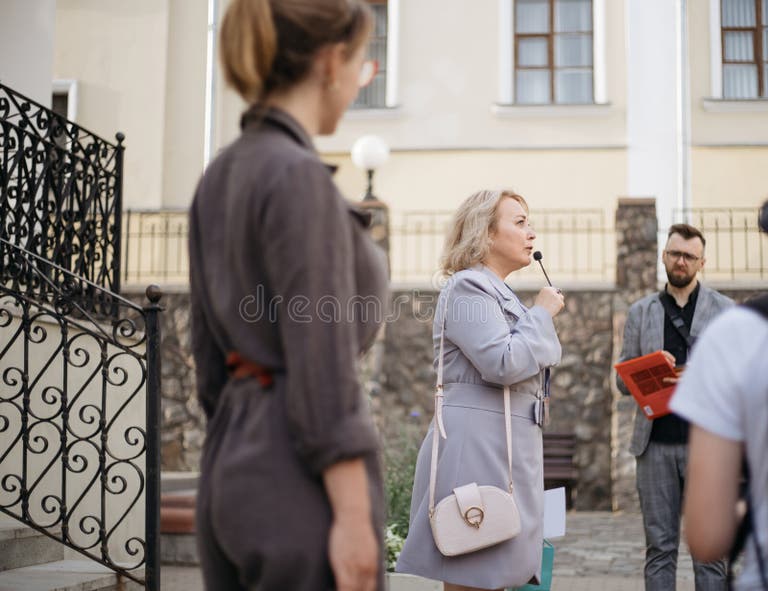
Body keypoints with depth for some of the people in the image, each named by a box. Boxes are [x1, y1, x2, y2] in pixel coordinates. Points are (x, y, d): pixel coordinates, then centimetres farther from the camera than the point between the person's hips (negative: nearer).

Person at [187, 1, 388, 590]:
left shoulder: (221, 175, 11)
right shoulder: (299, 177, -16)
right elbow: (321, 363, -20)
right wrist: (354, 517, -17)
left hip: (232, 460, 9)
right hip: (299, 474, -9)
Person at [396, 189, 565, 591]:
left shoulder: (498, 293, 22)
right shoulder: (467, 287, -9)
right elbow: (502, 363, -21)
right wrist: (542, 314, -8)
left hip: (504, 449, 10)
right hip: (478, 450, -10)